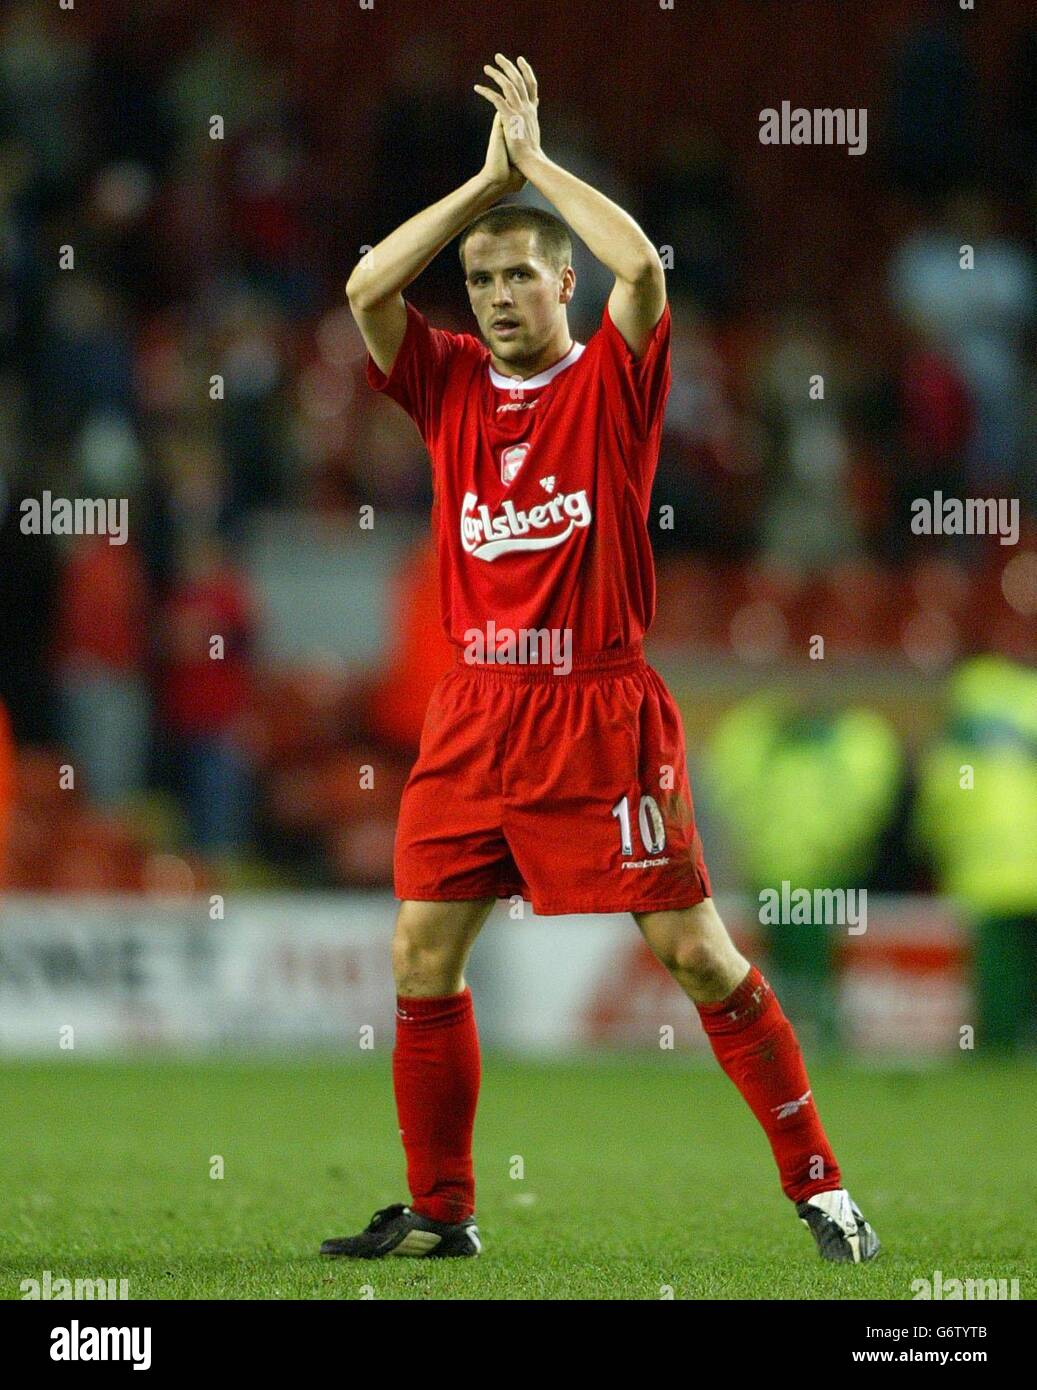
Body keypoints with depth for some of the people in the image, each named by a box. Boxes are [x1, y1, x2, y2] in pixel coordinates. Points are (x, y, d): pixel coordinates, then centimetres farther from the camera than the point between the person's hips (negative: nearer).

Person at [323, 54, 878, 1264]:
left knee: (695, 950, -5)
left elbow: (642, 265, -18)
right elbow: (366, 289, -4)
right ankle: (438, 1210, 14)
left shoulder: (611, 381, -1)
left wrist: (536, 157, -8)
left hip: (599, 713, -4)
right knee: (421, 952, 2)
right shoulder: (448, 385, 10)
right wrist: (489, 175, -4)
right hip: (475, 714, 4)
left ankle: (817, 1185, 0)